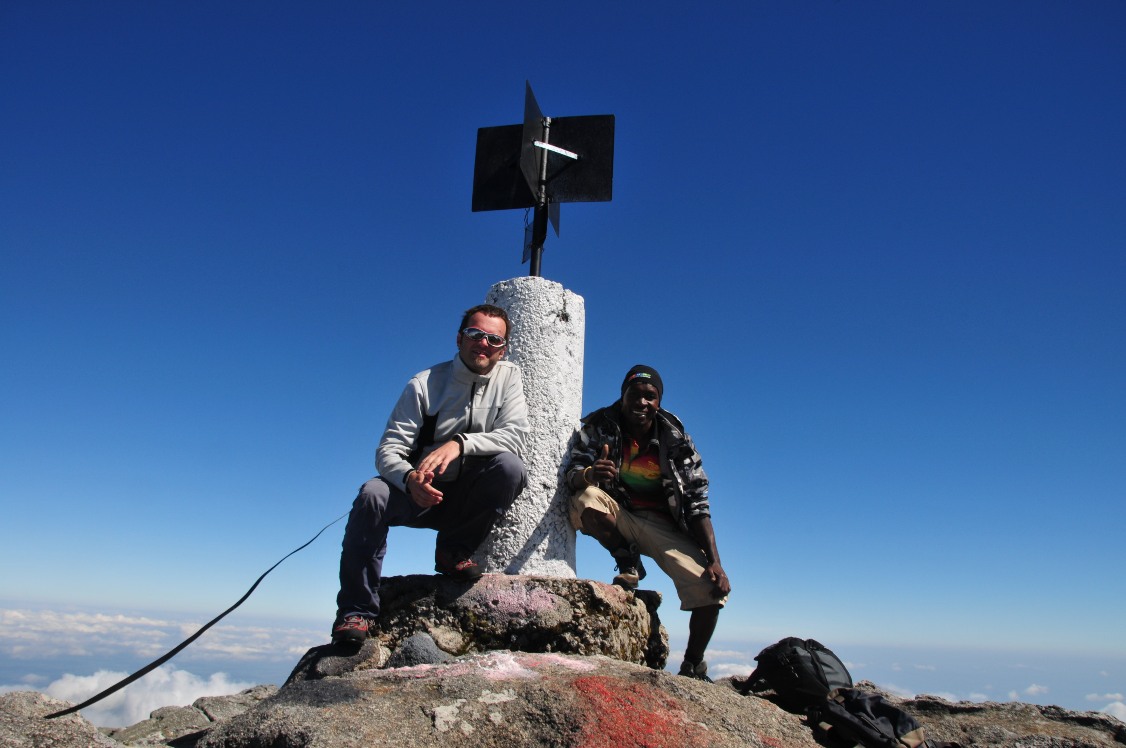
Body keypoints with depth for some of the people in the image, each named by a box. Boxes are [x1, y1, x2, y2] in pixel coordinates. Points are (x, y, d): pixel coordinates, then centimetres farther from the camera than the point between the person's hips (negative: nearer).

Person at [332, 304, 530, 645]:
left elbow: (515, 435, -16)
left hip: (469, 497, 1)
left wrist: (460, 444, -33)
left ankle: (454, 550, -7)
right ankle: (357, 610, -15)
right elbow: (388, 450, -13)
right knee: (372, 495, -31)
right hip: (420, 492, -1)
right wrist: (410, 479, -37)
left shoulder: (508, 377, -2)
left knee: (511, 467, -28)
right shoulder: (424, 384, -8)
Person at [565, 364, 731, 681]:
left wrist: (715, 561, -16)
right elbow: (572, 473, -21)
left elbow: (697, 504, -6)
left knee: (710, 588, -19)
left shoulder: (676, 440, -6)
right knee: (587, 501, -35)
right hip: (618, 515, -1)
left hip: (662, 522, 1)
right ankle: (629, 563, -7)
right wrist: (589, 474, -47)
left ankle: (692, 667, 8)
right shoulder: (599, 426, -9)